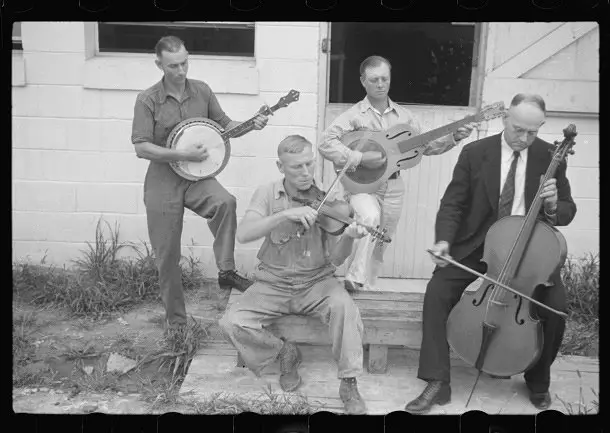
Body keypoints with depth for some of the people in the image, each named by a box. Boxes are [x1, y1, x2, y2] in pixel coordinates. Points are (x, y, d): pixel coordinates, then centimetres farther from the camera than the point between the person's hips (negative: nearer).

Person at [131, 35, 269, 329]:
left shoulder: (201, 90, 3)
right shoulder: (147, 100, -7)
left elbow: (223, 124, 12)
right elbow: (141, 148, -13)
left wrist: (250, 125, -7)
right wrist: (184, 155, -21)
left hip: (197, 176, 2)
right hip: (163, 180, -2)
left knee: (225, 202, -33)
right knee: (167, 255, 4)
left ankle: (226, 271, -19)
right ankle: (175, 319, 22)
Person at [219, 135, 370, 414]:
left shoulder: (327, 198, -4)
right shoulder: (267, 194, -3)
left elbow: (336, 258, -9)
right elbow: (243, 234, -20)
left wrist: (348, 237, -32)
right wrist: (286, 214, -31)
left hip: (316, 282, -1)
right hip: (273, 284, 1)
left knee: (344, 306, -32)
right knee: (231, 323, -20)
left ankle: (349, 384, -14)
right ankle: (284, 352, 6)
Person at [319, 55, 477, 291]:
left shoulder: (404, 115, 8)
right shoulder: (354, 115, -6)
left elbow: (426, 145, 12)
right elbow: (326, 144, -17)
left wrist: (454, 137, -4)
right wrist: (360, 158, -26)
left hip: (393, 186, 5)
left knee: (379, 247, 11)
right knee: (370, 217, -33)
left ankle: (365, 289, 29)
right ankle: (354, 280, -20)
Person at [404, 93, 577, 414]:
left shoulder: (550, 158, 0)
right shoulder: (474, 153, -4)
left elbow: (567, 212, 7)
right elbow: (453, 203, -3)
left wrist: (553, 206, -19)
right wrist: (444, 240, -23)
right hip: (477, 244, 0)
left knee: (556, 304, -21)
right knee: (437, 292, -22)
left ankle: (538, 381, 9)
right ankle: (438, 384, -11)